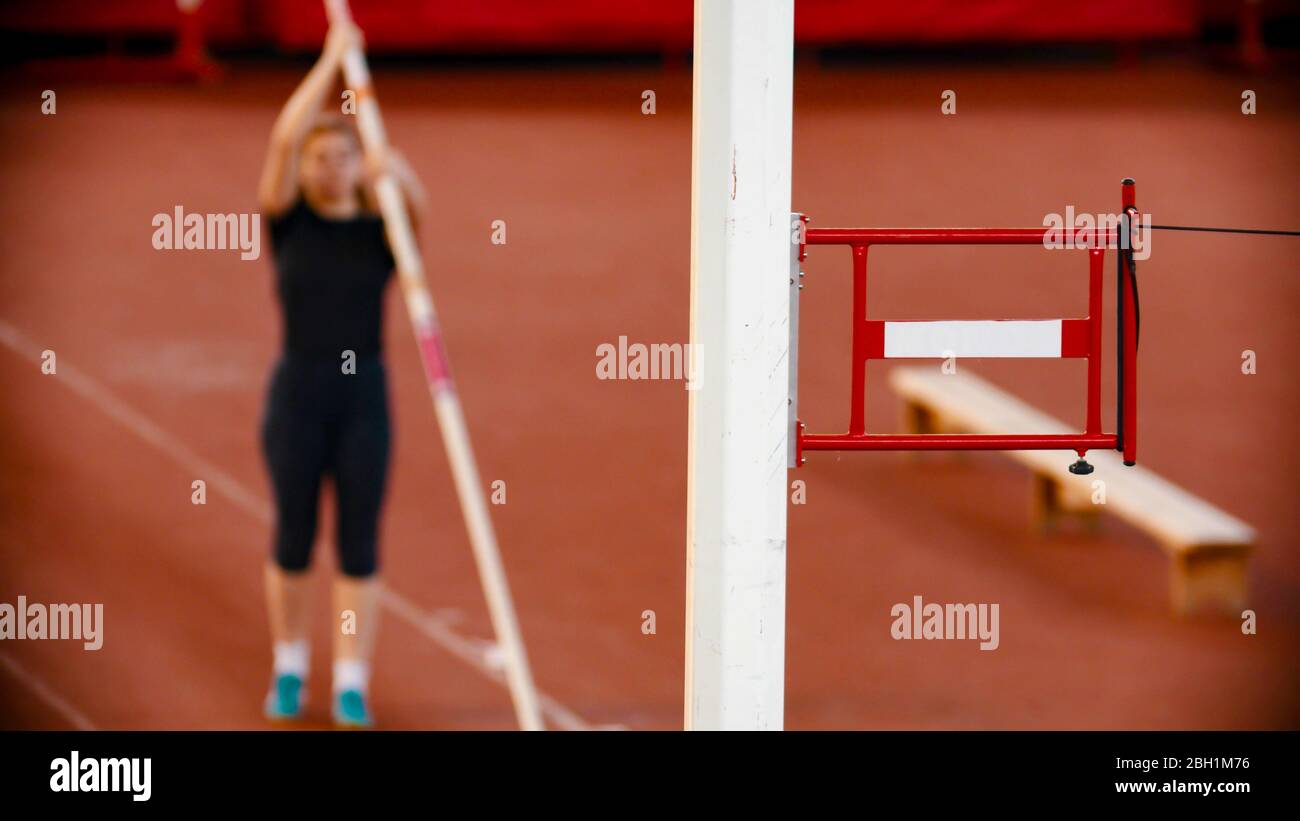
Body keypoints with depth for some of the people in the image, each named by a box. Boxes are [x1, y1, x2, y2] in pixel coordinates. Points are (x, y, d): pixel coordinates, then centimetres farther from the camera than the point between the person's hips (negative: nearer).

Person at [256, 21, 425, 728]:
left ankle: (351, 687, 4)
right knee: (293, 539, 6)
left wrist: (396, 173, -41)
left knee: (359, 544, 0)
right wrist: (331, 59, -13)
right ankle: (289, 671, 23)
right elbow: (284, 139, -12)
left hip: (365, 398, 0)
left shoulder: (380, 230, 3)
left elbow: (417, 201, -19)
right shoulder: (288, 222, 2)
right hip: (296, 396, 0)